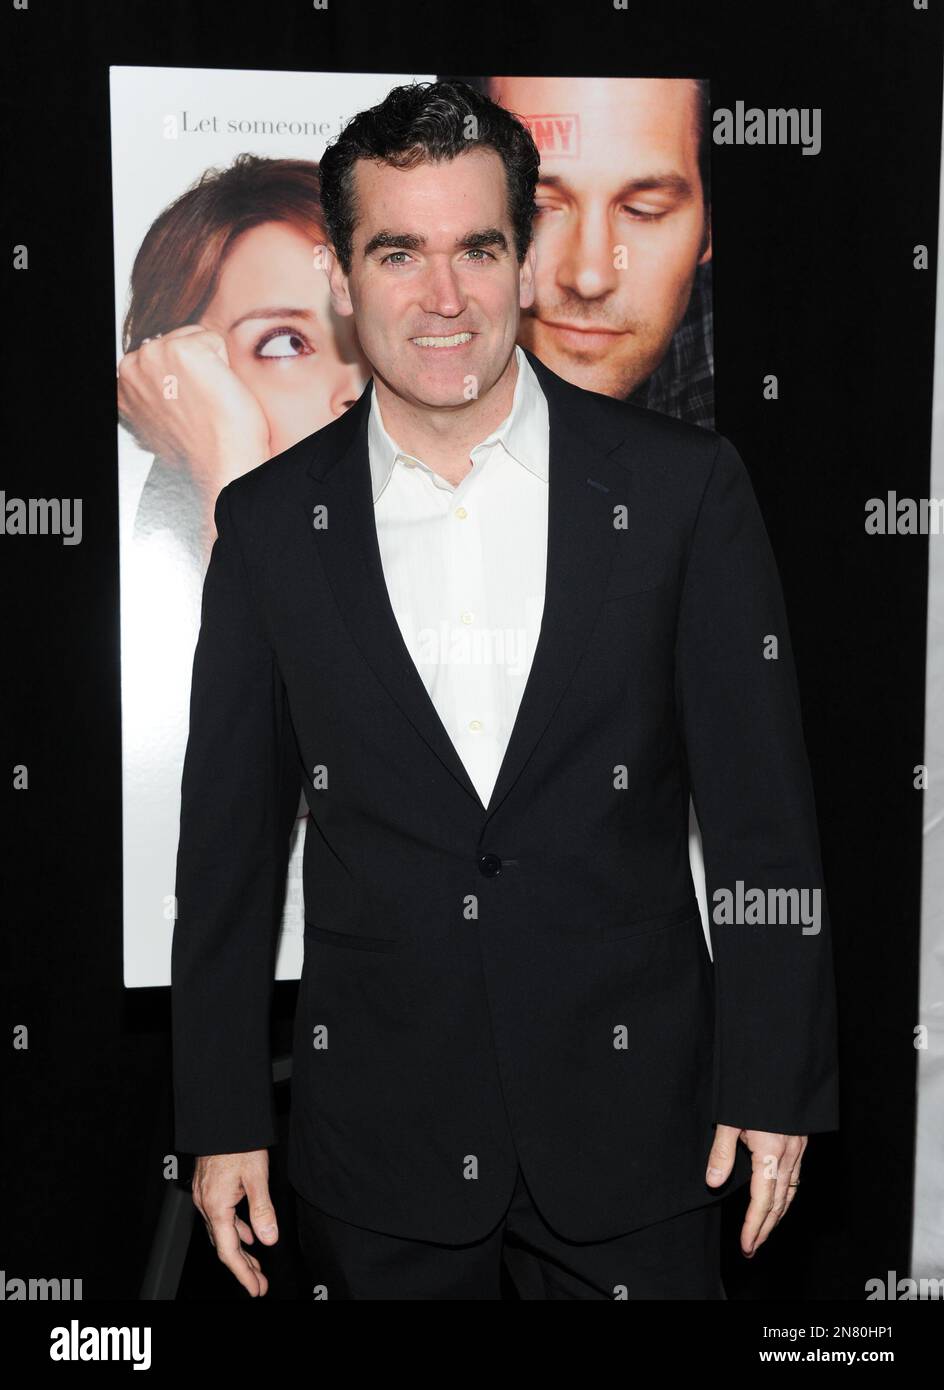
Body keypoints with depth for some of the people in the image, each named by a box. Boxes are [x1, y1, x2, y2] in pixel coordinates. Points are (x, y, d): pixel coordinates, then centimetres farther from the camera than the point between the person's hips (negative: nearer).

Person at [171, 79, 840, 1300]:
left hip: (631, 1119, -1)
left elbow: (763, 817, -4)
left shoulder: (682, 487, -7)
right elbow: (230, 842, 2)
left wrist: (775, 1081, -3)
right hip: (375, 1138, 1)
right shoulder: (270, 522, -2)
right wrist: (223, 1117, 3)